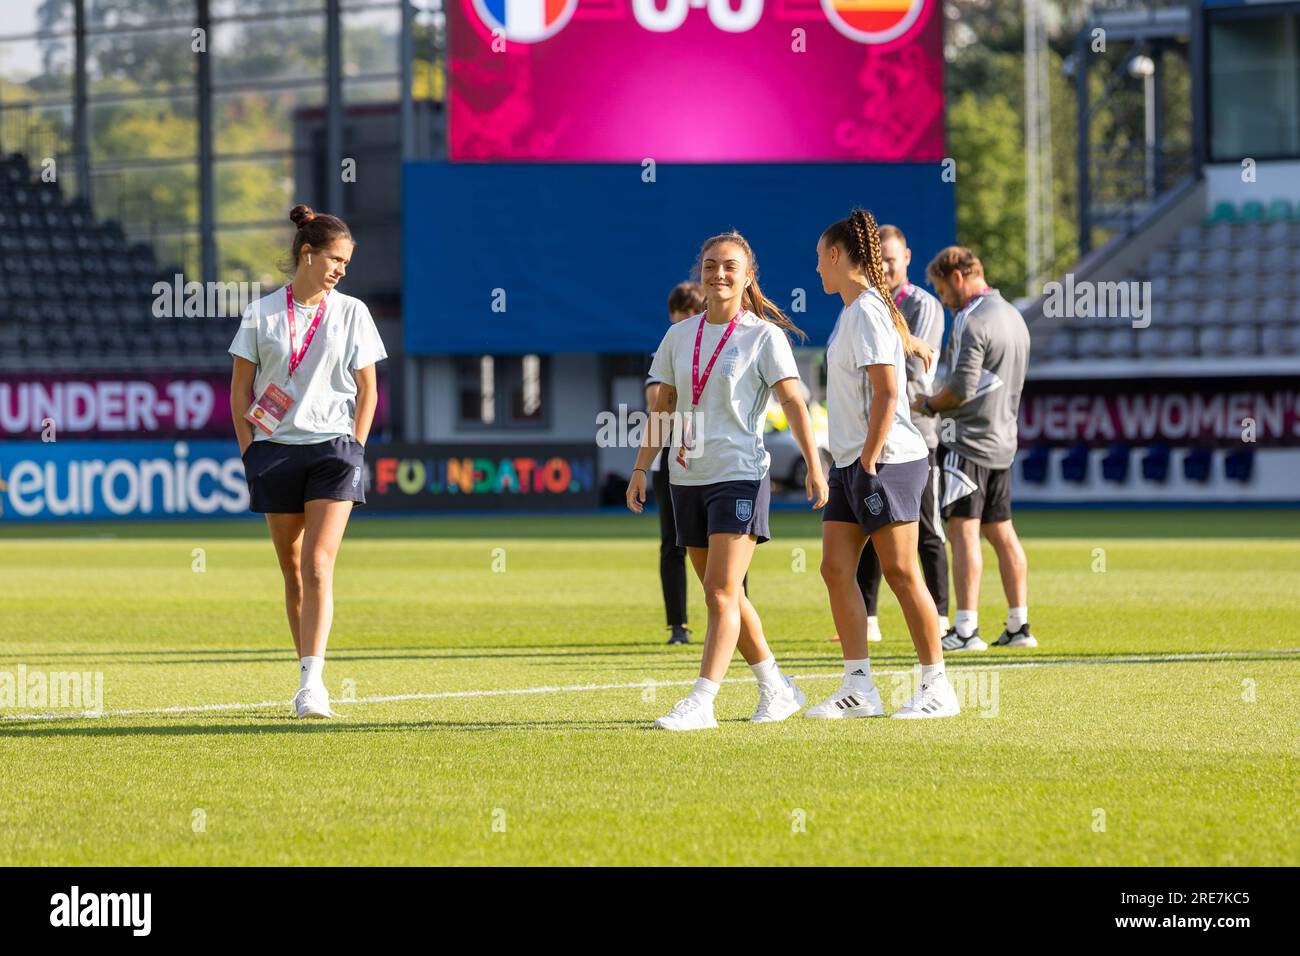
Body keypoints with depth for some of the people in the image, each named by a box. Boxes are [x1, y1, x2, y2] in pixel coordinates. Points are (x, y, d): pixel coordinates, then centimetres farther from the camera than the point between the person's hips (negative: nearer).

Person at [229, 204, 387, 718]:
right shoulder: (262, 314, 3)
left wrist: (353, 450, -1)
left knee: (317, 567, -14)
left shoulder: (352, 313, 4)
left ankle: (311, 684, -20)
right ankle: (309, 675, 18)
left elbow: (367, 390, 8)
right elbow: (239, 391, 7)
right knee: (292, 571, 7)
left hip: (333, 449, -2)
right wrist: (251, 455, 0)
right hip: (275, 451, 2)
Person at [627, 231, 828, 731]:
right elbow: (662, 408, 16)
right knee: (723, 594, 11)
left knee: (721, 591, -14)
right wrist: (641, 468, 12)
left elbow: (793, 402, -10)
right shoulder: (679, 336, 11)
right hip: (687, 479, 6)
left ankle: (701, 702, -18)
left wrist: (813, 465, -19)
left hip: (739, 475, -6)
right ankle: (776, 689, 24)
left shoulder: (764, 337, -4)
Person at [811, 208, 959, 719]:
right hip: (851, 465, 9)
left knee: (900, 571, -7)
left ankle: (937, 689, -2)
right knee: (836, 569, 2)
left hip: (887, 461, -9)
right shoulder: (854, 309, 14)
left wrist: (869, 464, -19)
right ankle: (859, 690, 2)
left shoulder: (866, 311, -13)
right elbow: (905, 340, 36)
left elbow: (886, 393, -19)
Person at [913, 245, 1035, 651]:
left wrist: (927, 403, -2)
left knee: (963, 531, -8)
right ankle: (1018, 627, 12)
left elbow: (961, 388, -20)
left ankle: (966, 630, -11)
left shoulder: (973, 321, -14)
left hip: (968, 439, -9)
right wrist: (940, 401, 17)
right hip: (1002, 439, 9)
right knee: (1001, 533, 11)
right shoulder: (1013, 316, 15)